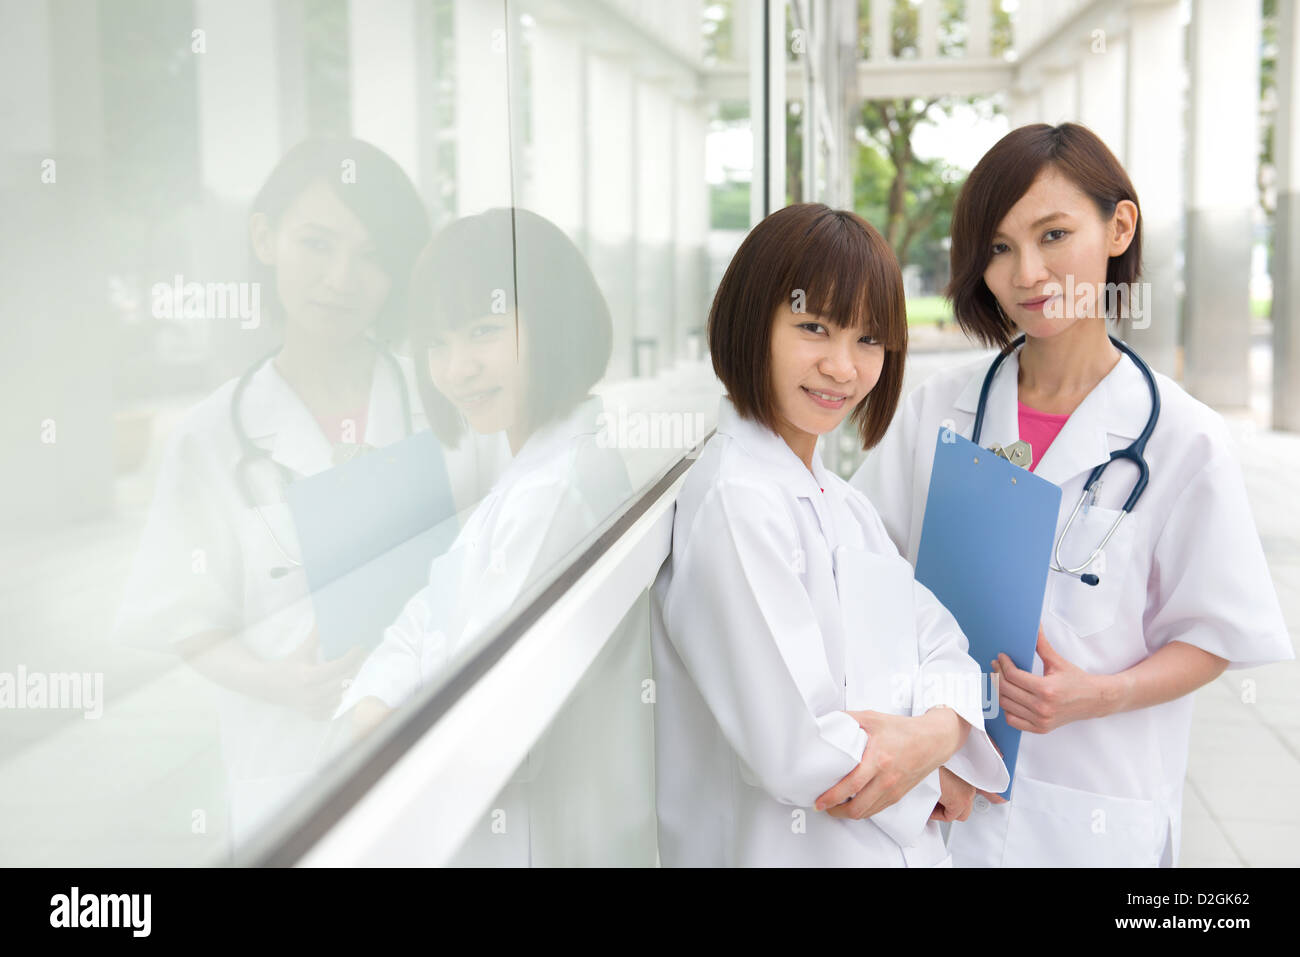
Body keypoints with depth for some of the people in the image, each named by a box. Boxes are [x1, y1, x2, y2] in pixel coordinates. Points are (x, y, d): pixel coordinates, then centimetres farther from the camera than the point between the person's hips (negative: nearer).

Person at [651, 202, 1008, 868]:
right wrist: (935, 777, -10)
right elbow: (795, 753, -25)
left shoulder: (845, 505, 7)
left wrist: (938, 730, -17)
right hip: (782, 846, -8)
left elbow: (945, 650, 4)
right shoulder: (734, 502, -21)